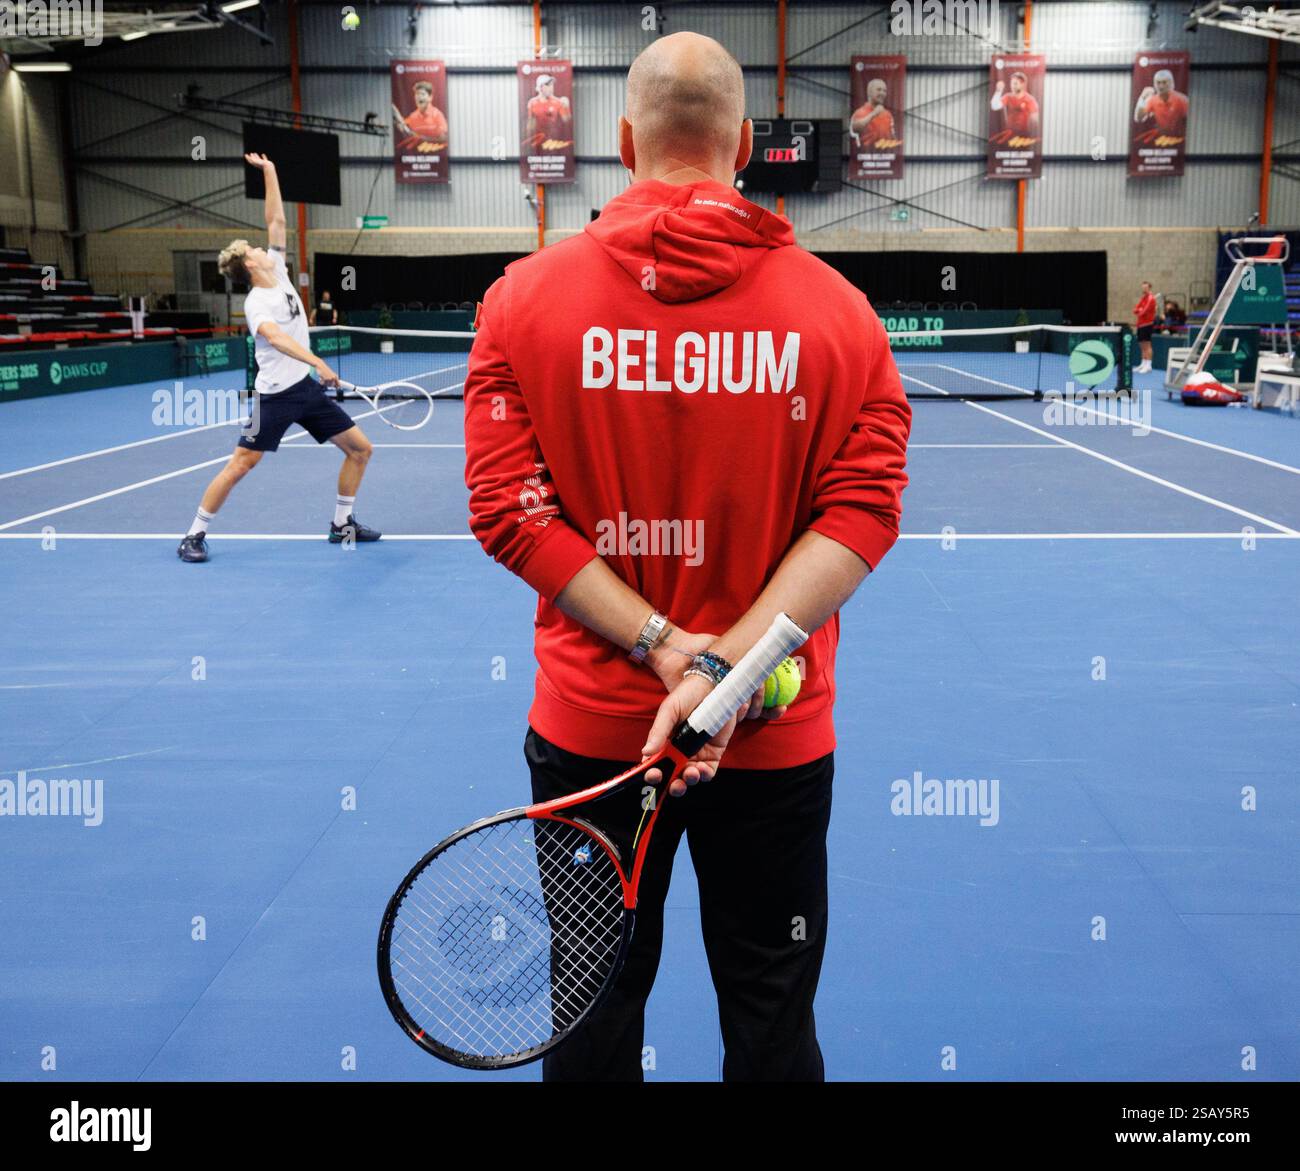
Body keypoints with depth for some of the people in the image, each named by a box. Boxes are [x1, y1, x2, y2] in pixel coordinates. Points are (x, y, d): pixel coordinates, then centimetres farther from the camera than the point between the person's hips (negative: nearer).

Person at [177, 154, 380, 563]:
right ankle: (195, 535, 4)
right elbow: (276, 337, -31)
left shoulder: (278, 273, 9)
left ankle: (342, 524, 16)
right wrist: (319, 363, -42)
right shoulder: (256, 301, -13)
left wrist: (270, 172, 9)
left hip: (306, 388, 8)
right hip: (275, 394, -8)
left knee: (360, 449, 6)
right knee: (240, 465, -7)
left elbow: (276, 220, 12)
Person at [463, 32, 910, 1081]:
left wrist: (664, 647, -14)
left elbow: (507, 506, -11)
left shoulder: (524, 296, -5)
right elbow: (862, 509, -12)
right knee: (773, 1023, 19)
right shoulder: (839, 309, -5)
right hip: (778, 736, 0)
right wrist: (730, 663, -18)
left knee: (595, 1016, 20)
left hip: (589, 727, 1)